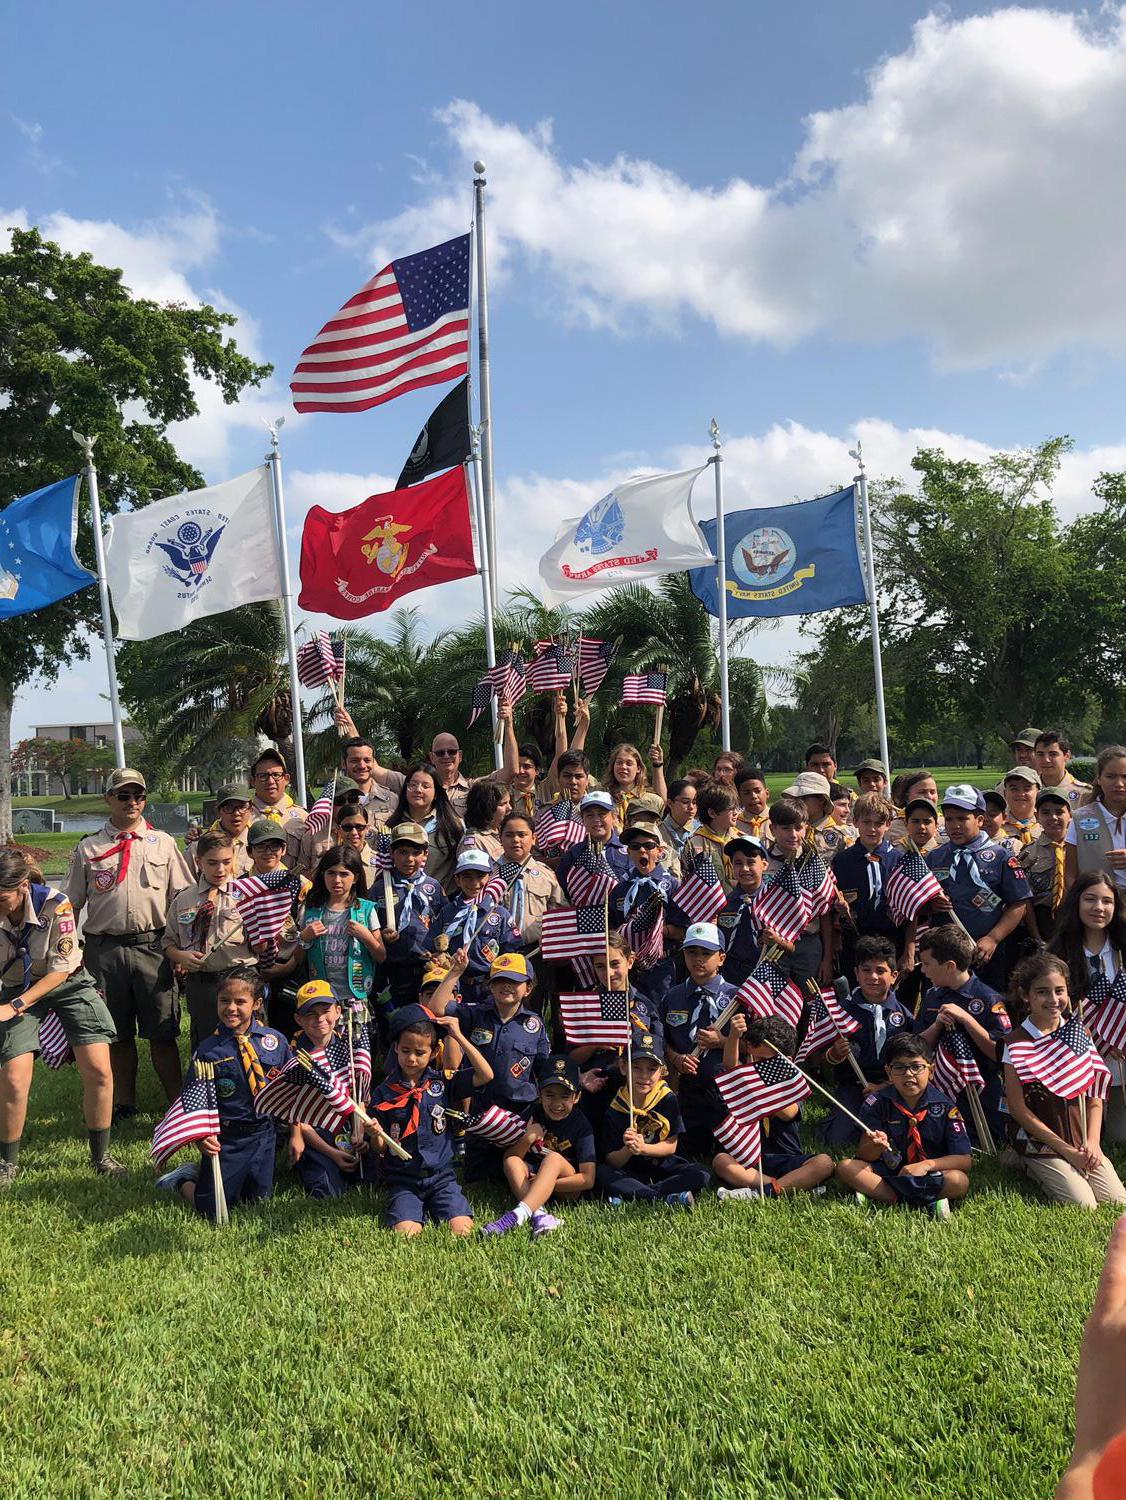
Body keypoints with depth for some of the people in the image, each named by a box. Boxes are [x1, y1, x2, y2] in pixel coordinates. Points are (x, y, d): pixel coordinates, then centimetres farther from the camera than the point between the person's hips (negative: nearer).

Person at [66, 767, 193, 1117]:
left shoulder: (163, 843, 8)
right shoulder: (88, 848, 7)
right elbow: (72, 904, 8)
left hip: (152, 947, -1)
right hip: (103, 948, 1)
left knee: (162, 1032, 2)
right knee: (117, 1034, 9)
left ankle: (177, 1102, 12)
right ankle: (124, 1103, 24)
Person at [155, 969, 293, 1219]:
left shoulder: (275, 1041, -4)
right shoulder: (208, 1049, -11)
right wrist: (202, 1137, -20)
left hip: (264, 1134, 3)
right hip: (224, 1139, -3)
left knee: (259, 1200, 13)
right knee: (212, 1210, -2)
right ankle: (184, 1180, 29)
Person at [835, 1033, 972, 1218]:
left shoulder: (944, 1106, -7)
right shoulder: (877, 1103, -6)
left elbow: (965, 1160, -9)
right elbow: (864, 1155, -8)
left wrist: (927, 1164, -24)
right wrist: (876, 1145, -32)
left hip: (931, 1174, -1)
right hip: (887, 1171, 1)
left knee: (960, 1181, -31)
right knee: (845, 1167, -23)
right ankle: (925, 1202, -24)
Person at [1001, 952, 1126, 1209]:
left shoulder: (1079, 1034, 4)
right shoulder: (1017, 1044, -12)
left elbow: (1095, 1096, 7)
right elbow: (1019, 1109, -12)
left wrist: (1092, 1142, -7)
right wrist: (1067, 1151, -12)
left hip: (1082, 1141, 5)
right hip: (1039, 1142, -5)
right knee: (1084, 1205, -16)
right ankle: (1026, 1163, 7)